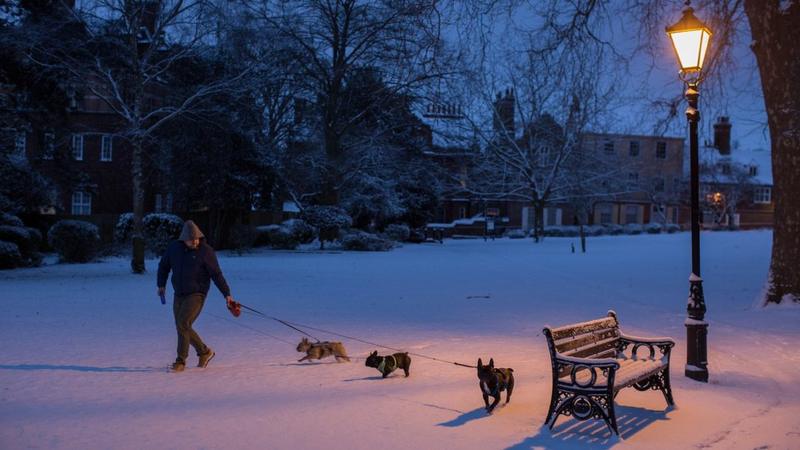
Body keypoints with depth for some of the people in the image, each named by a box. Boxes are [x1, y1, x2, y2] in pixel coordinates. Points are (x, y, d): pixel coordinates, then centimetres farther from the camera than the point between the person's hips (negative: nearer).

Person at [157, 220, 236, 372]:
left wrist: (227, 294, -14)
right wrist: (161, 284, 8)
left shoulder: (206, 251, -11)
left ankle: (181, 361, -9)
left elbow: (217, 275, -10)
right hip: (179, 295, 6)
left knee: (183, 324, -19)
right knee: (183, 328, 9)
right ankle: (205, 352, 27)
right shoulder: (174, 247, 1)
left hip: (196, 295, -6)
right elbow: (164, 266, 17)